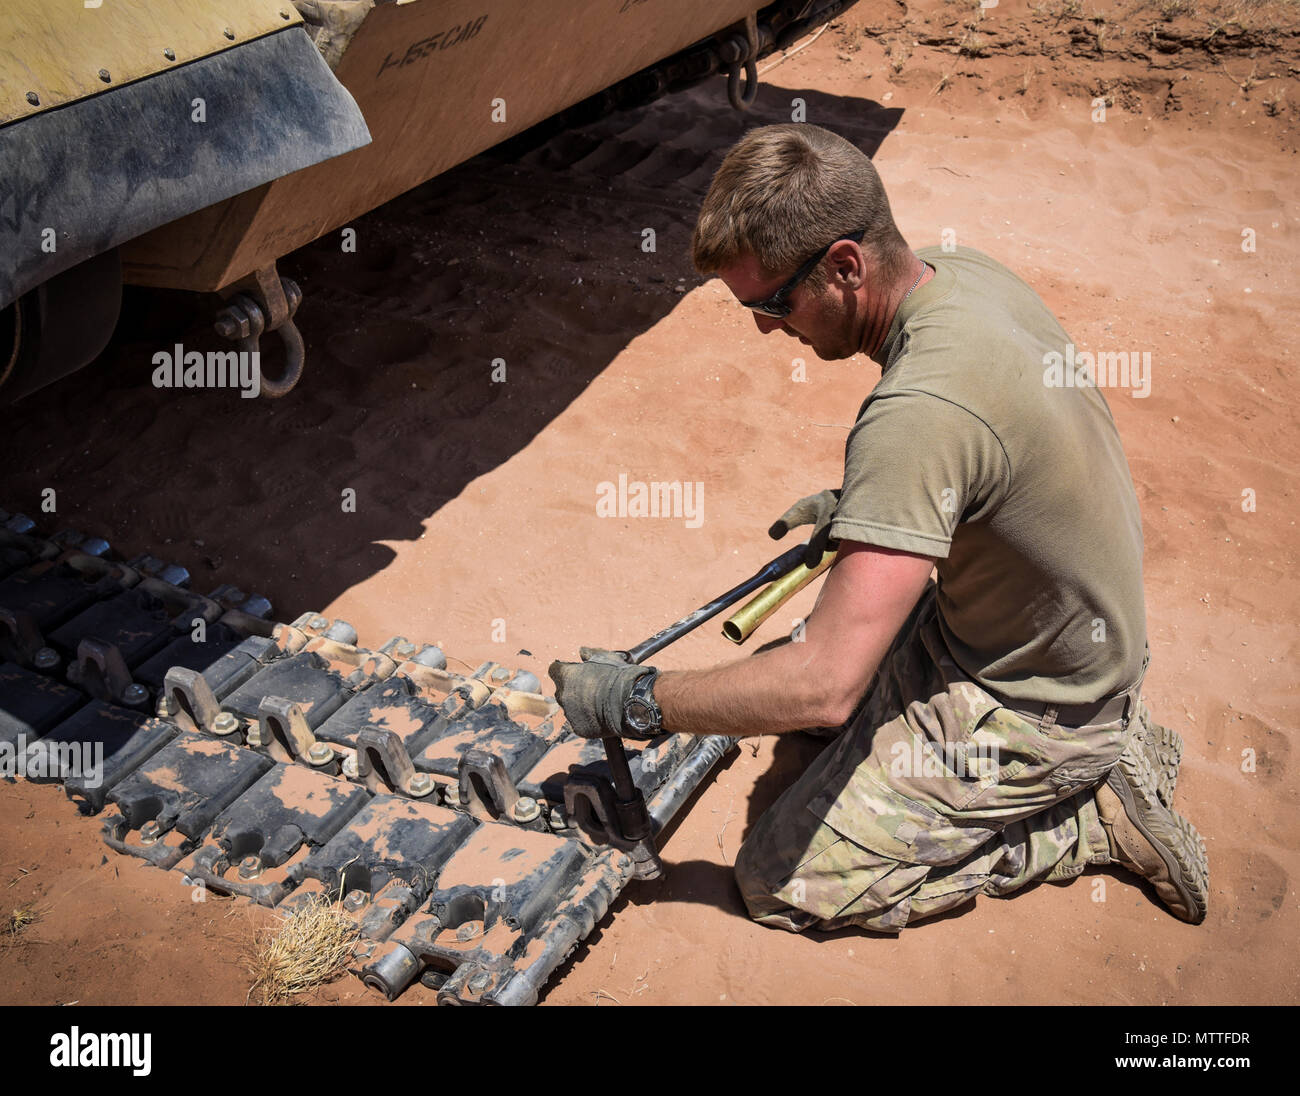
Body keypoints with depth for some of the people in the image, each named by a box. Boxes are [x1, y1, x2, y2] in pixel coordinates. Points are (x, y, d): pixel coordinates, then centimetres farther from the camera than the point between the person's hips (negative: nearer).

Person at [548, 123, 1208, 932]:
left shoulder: (917, 412, -36)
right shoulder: (964, 272, -7)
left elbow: (822, 688, -36)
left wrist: (636, 703, -24)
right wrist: (863, 507, 11)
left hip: (1031, 710, -9)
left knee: (784, 879, -3)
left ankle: (1088, 816, 2)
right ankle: (1095, 737, 17)